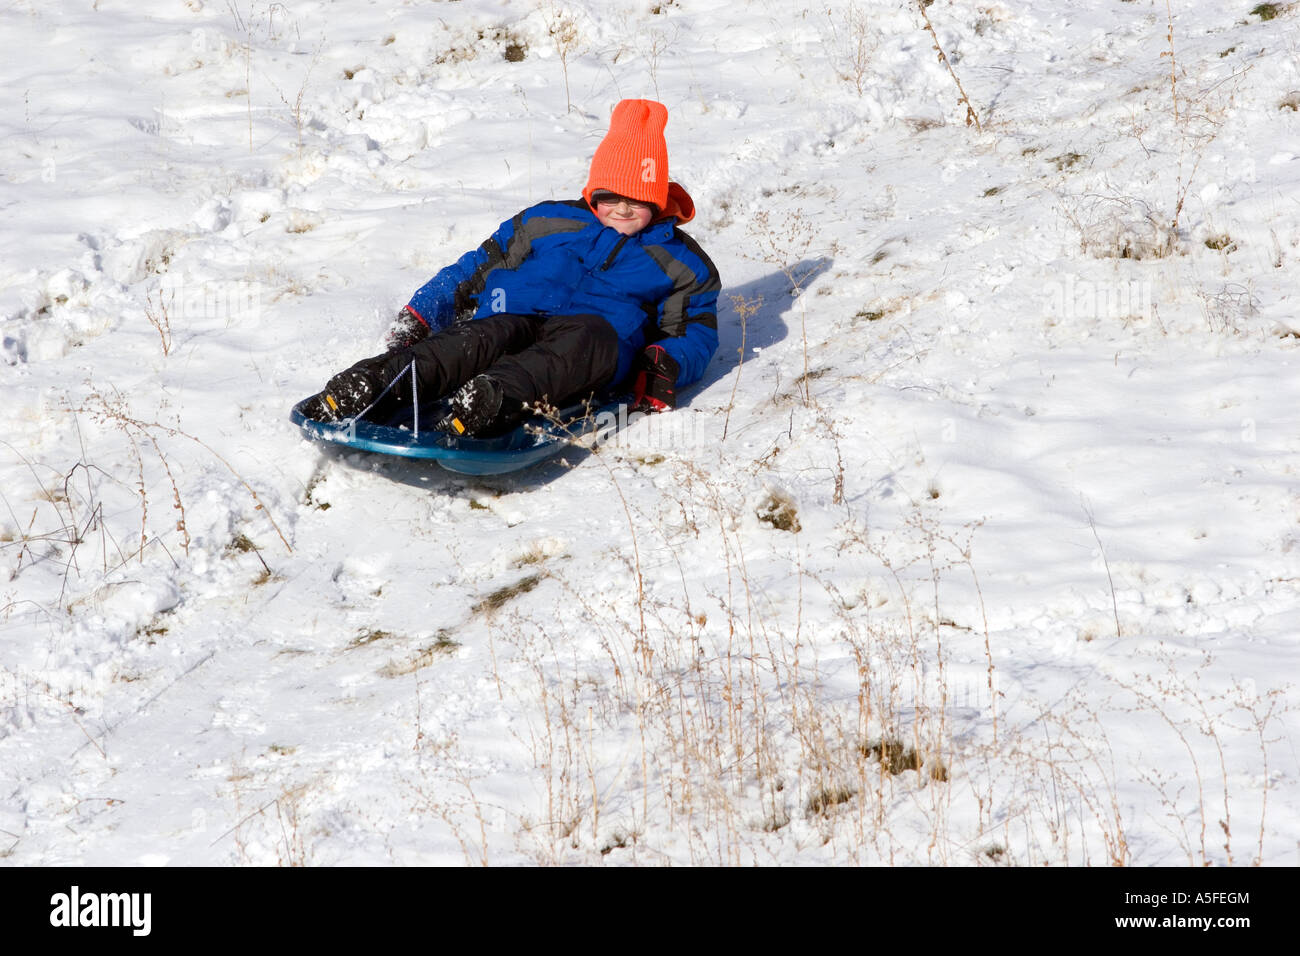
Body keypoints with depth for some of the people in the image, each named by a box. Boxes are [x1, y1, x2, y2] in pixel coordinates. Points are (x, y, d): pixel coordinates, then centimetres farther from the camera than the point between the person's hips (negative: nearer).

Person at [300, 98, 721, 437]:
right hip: (516, 318, 2)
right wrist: (416, 319, 16)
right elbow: (473, 271, 29)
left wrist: (665, 367, -9)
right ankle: (369, 384, -62)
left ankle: (498, 396, -71)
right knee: (483, 337, -36)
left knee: (582, 336, -41)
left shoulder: (682, 262, 24)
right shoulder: (544, 222, 28)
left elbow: (696, 331, 16)